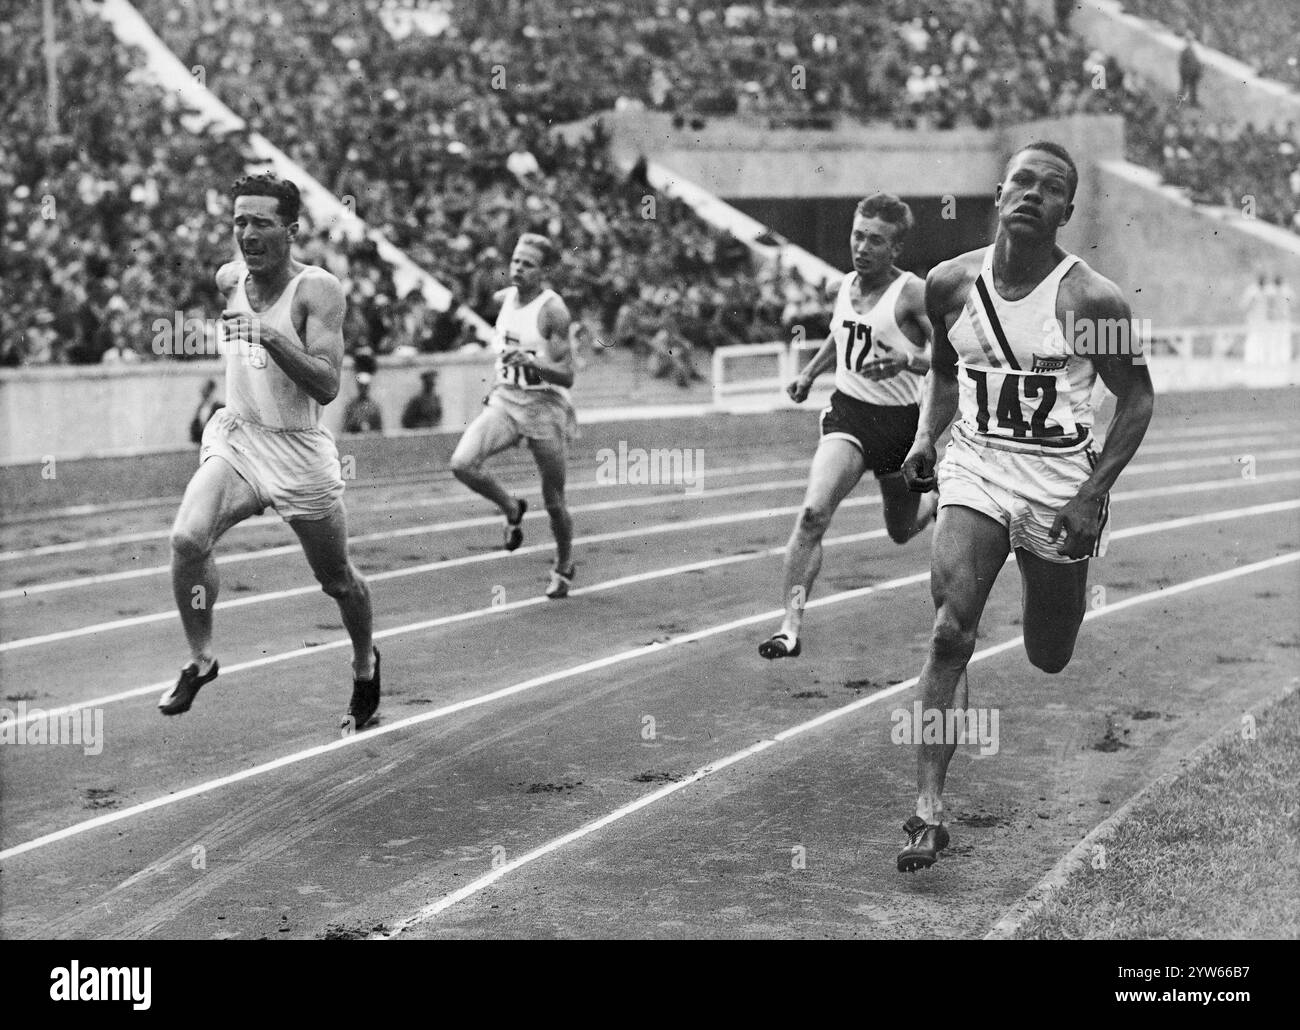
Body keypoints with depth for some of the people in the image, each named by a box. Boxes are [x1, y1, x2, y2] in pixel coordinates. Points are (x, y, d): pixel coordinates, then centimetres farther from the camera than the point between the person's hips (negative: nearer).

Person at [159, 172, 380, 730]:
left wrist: (274, 338, -37)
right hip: (234, 434, 4)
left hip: (298, 452, -4)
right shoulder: (228, 277, 1)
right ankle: (200, 659, -3)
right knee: (187, 538, -22)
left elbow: (327, 386, -28)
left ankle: (366, 664, 40)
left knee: (336, 578, 11)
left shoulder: (317, 288, -17)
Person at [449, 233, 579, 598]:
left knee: (553, 501, 5)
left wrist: (531, 363, -33)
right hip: (504, 400, 5)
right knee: (462, 464, -21)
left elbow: (567, 376, -19)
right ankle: (511, 509, 7)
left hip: (546, 407, -5)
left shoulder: (553, 310, -15)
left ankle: (564, 567, 32)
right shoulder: (503, 299, 3)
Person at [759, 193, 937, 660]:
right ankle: (791, 627, -19)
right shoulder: (846, 285, 5)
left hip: (900, 421, -3)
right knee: (813, 513, -20)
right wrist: (808, 375, 20)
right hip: (847, 412, 3)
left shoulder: (913, 293, -13)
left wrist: (908, 361, -34)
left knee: (902, 530, 17)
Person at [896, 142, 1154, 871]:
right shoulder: (951, 284, -3)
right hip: (975, 465, 2)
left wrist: (1094, 495, -12)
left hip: (1061, 480, -2)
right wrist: (926, 438, 0)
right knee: (950, 632, -17)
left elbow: (1137, 398, -4)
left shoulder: (1092, 299, -14)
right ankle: (930, 813, -15)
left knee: (1051, 658, 12)